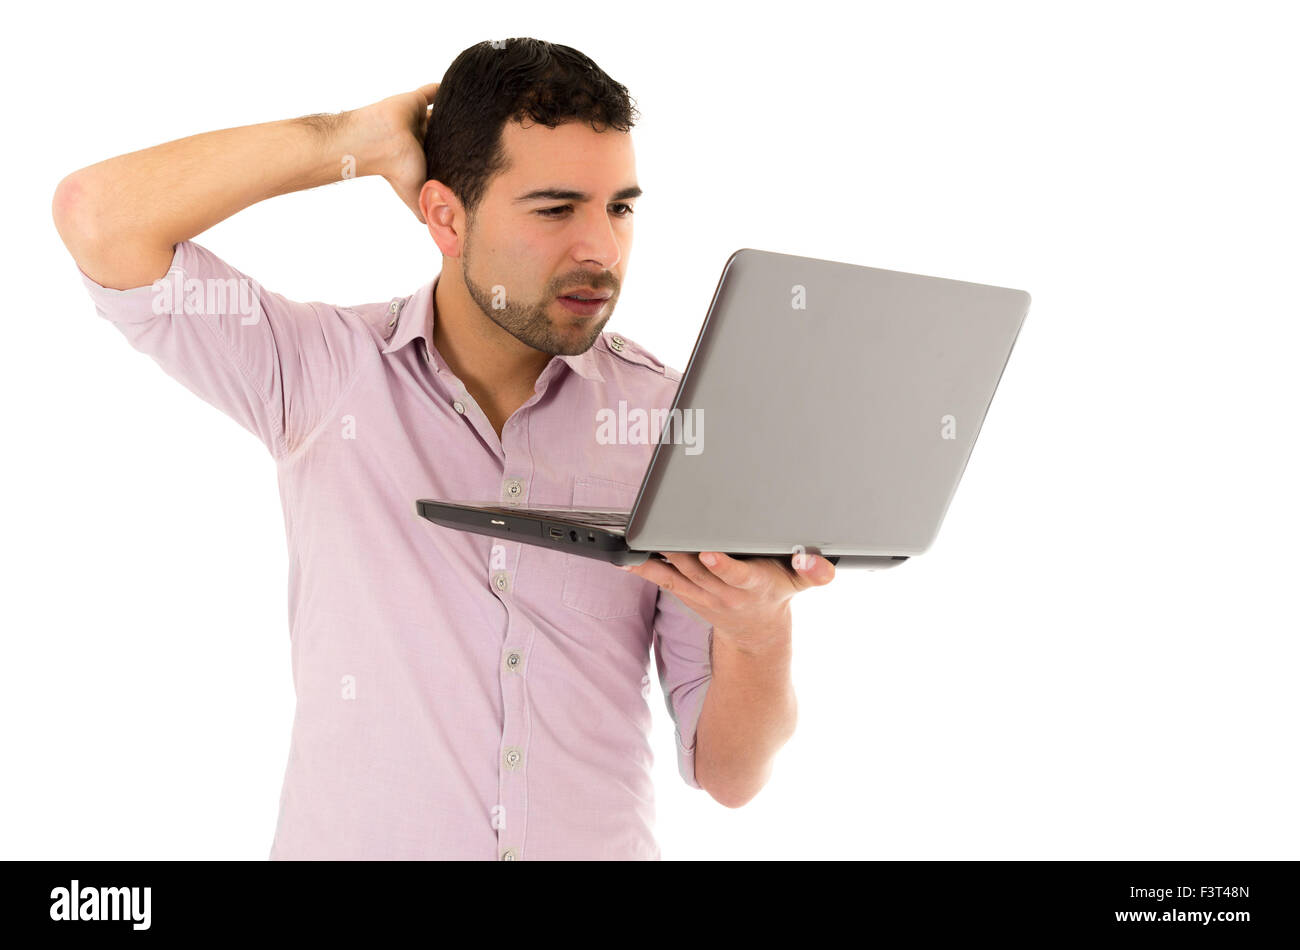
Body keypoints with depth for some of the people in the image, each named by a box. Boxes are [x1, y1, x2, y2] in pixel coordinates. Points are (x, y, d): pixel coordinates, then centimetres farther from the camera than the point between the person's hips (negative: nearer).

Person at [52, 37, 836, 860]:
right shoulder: (326, 372, 0)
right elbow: (99, 217, -9)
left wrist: (760, 632, -21)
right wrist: (362, 141, -6)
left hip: (602, 843, -1)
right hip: (348, 840, 1)